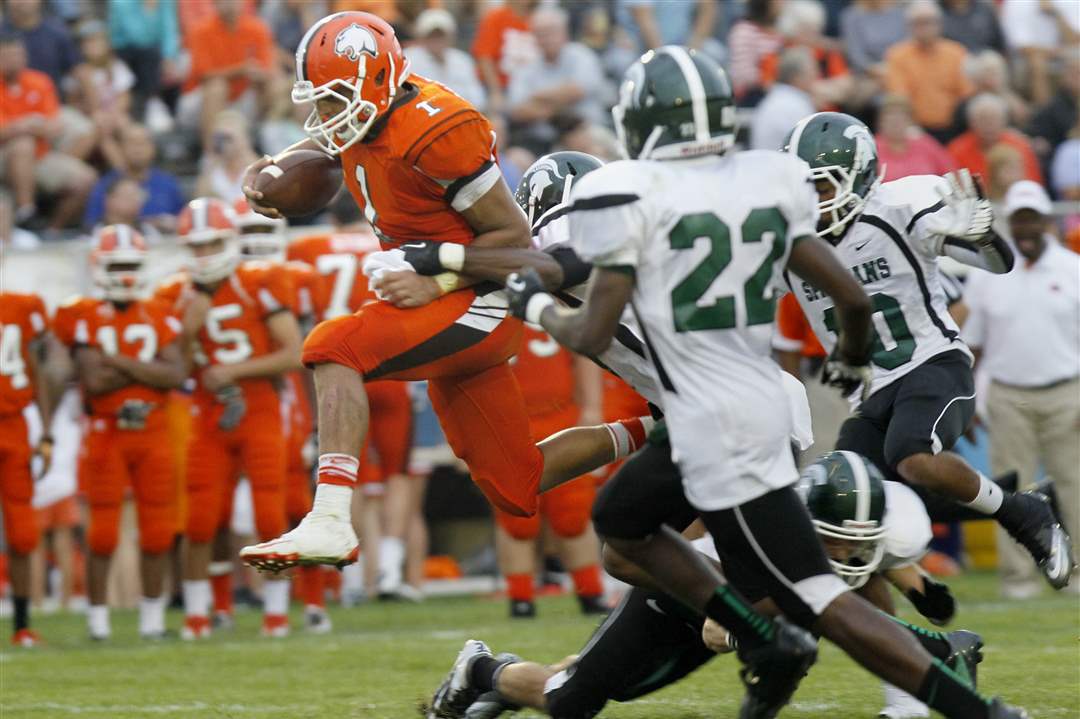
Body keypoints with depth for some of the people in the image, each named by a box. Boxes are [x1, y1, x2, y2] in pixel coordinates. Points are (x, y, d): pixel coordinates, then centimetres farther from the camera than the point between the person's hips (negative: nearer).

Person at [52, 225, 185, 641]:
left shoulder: (159, 318, 6)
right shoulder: (85, 319, -2)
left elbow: (175, 376, -8)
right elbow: (94, 380, -15)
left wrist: (119, 362, -13)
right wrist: (146, 368, -11)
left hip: (153, 433, 3)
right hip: (106, 433, -3)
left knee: (157, 531, 4)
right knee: (102, 532, -2)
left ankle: (153, 613, 14)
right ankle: (97, 615, 6)